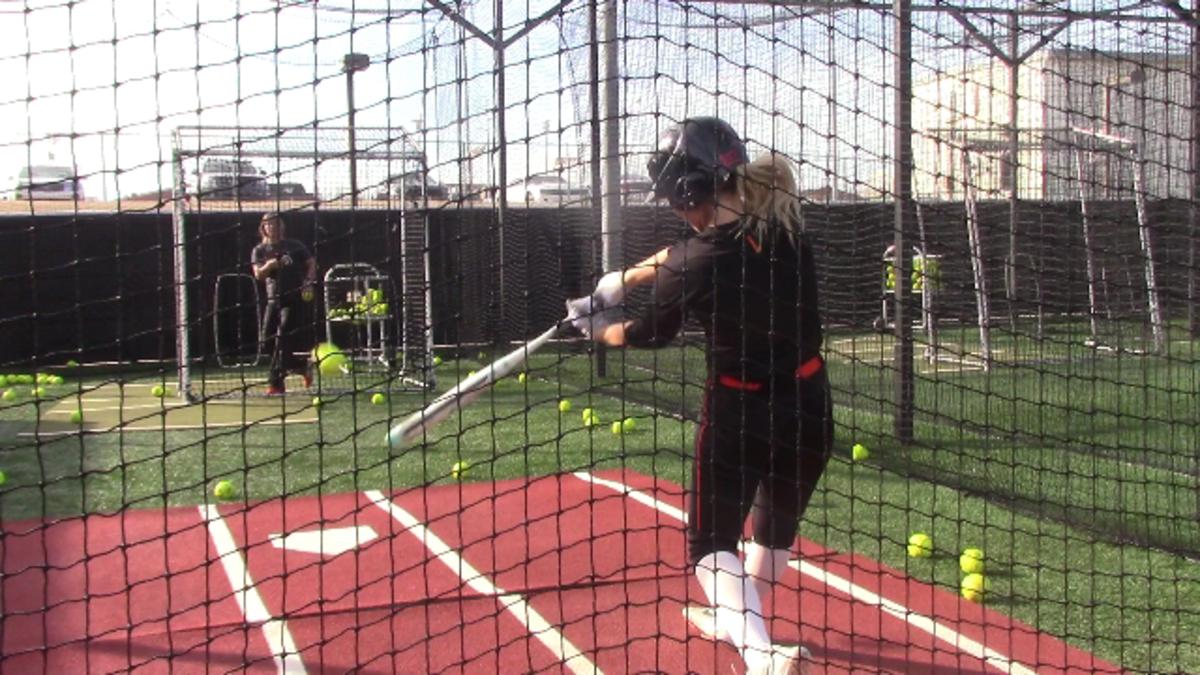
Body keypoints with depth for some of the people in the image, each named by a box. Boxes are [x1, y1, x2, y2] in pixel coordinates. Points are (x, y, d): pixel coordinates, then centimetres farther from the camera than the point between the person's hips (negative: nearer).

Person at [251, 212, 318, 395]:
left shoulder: (294, 246, 5)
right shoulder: (259, 251, 9)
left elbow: (311, 263, 8)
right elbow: (258, 275, -3)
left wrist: (309, 281, -9)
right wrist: (269, 265, -23)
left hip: (294, 298, -4)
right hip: (274, 299, 4)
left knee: (283, 339, -13)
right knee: (268, 339, 2)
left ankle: (276, 383, -12)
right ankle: (302, 365, 20)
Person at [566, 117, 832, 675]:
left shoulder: (694, 269, -20)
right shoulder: (783, 227, -4)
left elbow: (646, 335, 1)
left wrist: (598, 328, 21)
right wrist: (618, 281, 21)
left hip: (740, 410, -6)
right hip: (809, 406, 6)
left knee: (711, 540, 10)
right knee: (776, 525, 27)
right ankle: (738, 618, 48)